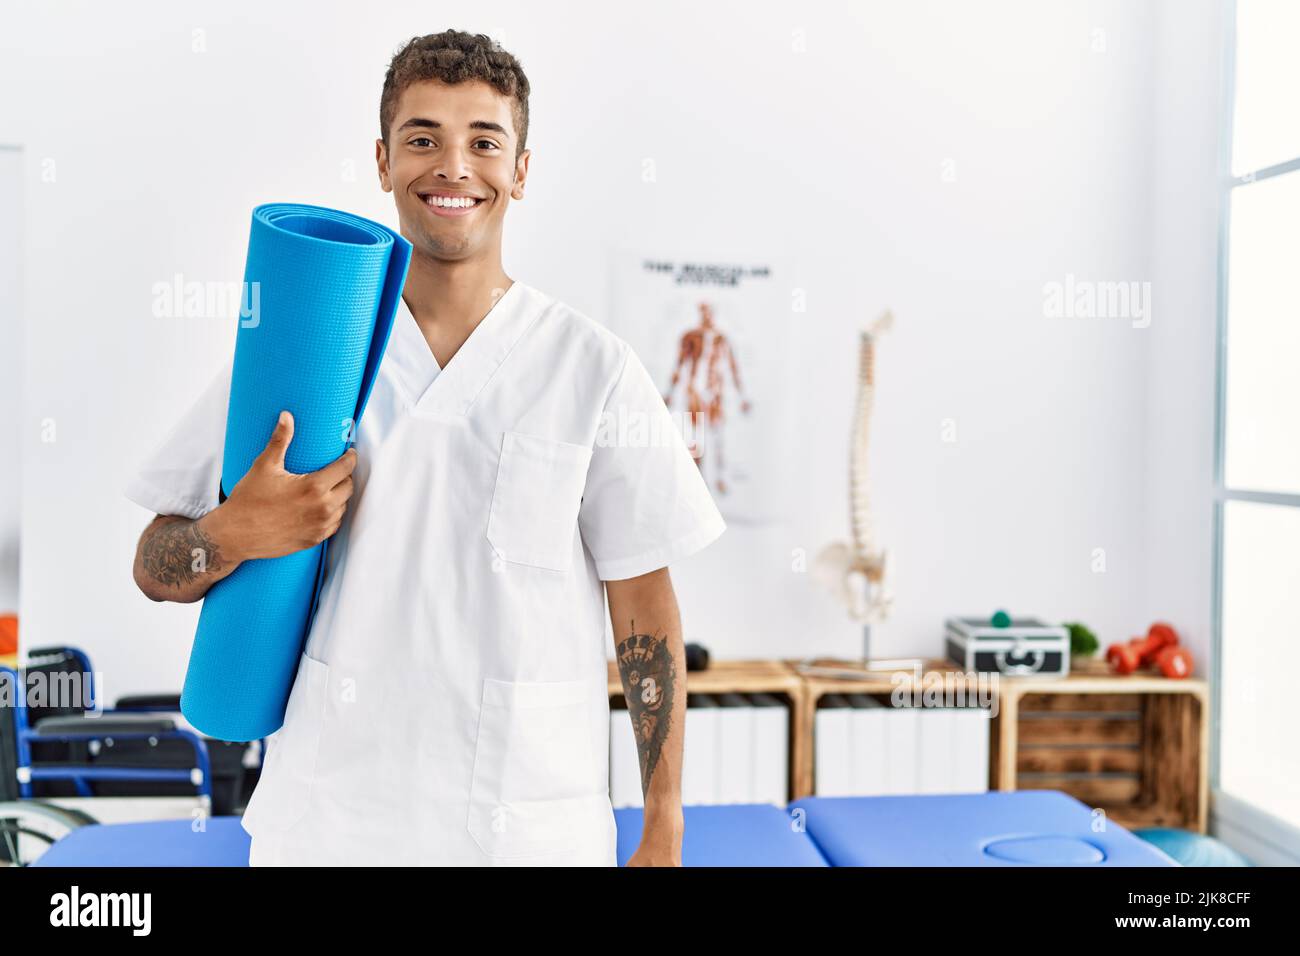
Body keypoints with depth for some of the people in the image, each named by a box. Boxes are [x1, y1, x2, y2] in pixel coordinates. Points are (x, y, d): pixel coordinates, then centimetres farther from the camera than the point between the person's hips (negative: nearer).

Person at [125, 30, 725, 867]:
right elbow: (155, 569, 3)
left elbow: (645, 610, -1)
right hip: (326, 823, 1)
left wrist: (662, 837, -2)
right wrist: (236, 535, -19)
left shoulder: (594, 368, -3)